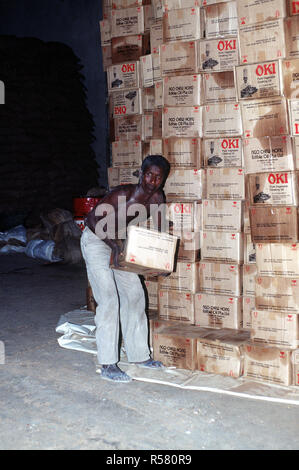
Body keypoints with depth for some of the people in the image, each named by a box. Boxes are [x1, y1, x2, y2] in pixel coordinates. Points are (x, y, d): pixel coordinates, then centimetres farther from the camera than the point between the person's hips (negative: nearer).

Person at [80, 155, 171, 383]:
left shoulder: (157, 198, -9)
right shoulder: (123, 194, -29)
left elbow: (159, 230, 2)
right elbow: (93, 219, -27)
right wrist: (114, 245, -39)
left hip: (119, 242, 7)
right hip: (96, 241, -7)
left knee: (135, 295, 9)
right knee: (108, 299, -14)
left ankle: (139, 354, 22)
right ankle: (108, 365, -9)